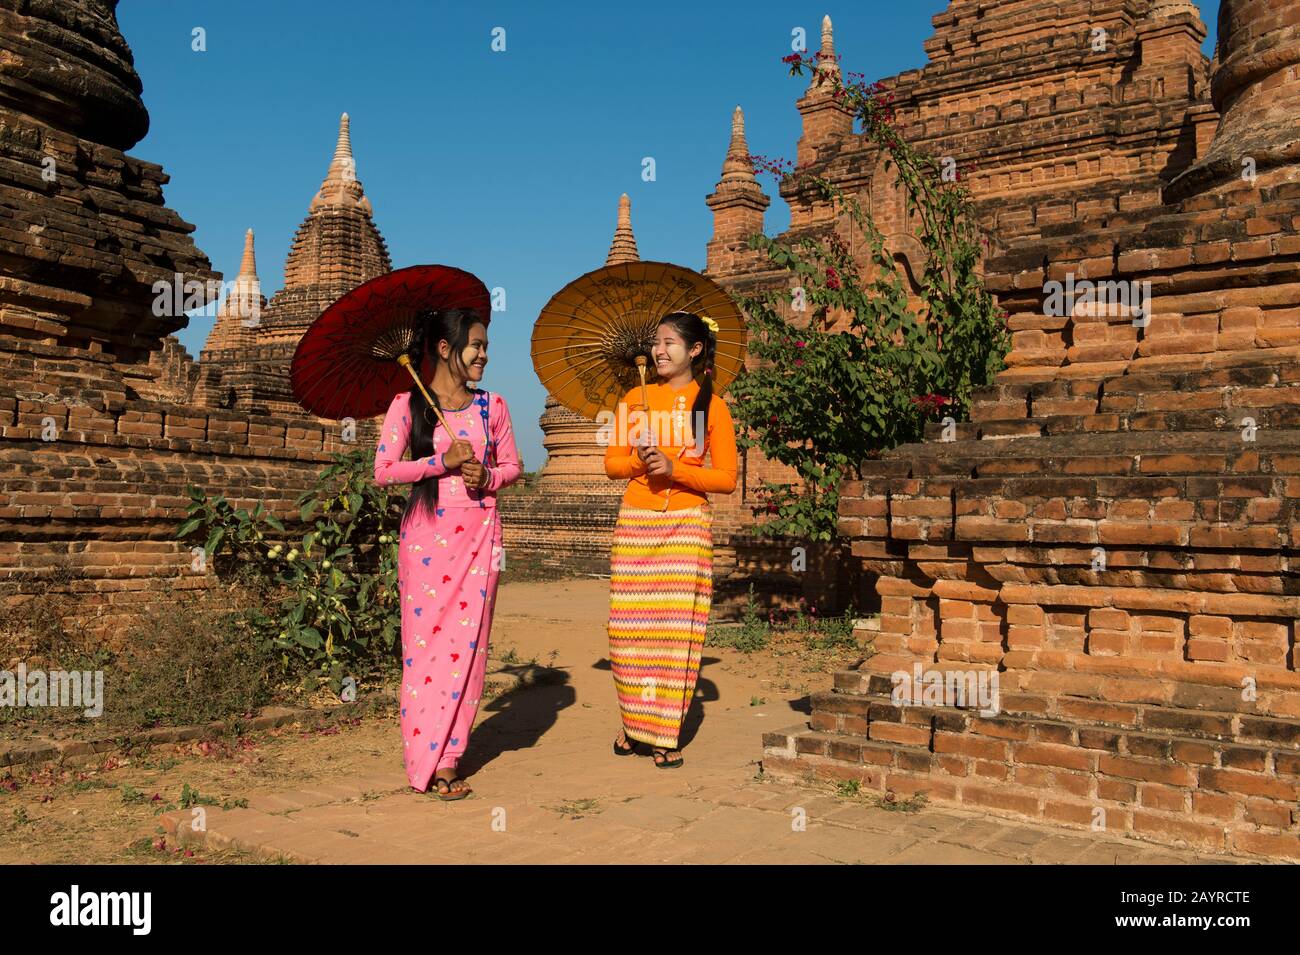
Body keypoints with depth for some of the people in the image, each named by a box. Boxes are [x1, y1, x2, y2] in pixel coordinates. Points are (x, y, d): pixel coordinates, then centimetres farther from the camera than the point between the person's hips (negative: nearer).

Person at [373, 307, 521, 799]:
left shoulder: (491, 405, 8)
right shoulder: (407, 404, -1)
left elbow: (513, 465, 15)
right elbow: (383, 471, -5)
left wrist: (488, 477, -6)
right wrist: (443, 460, -14)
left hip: (478, 534, 3)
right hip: (425, 534, -2)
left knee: (467, 643, 1)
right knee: (424, 639, -1)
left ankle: (444, 756, 10)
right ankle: (427, 760, 10)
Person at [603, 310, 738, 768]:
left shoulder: (711, 405, 2)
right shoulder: (636, 398, 10)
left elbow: (727, 479, -1)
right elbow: (612, 463, 11)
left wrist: (675, 469, -14)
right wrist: (638, 460, -9)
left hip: (686, 524, -2)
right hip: (635, 521, 2)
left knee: (677, 627, -5)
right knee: (629, 626, 1)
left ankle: (666, 735, 5)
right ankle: (634, 722, 19)